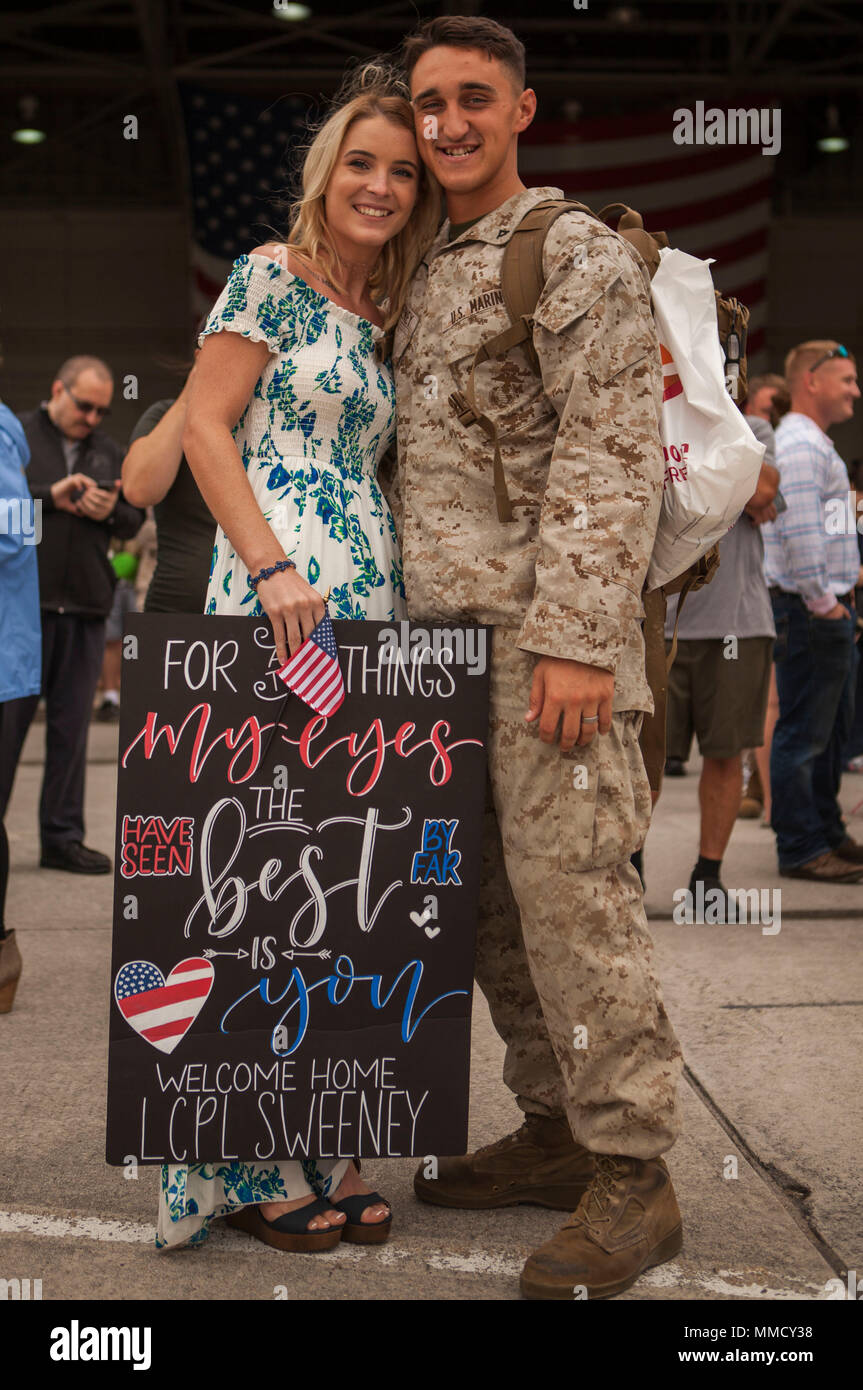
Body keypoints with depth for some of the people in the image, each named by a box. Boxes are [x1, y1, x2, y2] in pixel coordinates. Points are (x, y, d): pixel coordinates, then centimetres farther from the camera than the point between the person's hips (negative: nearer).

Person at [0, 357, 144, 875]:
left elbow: (136, 519, 15)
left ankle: (64, 837, 13)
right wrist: (50, 496, -14)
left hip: (86, 608, 4)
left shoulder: (110, 452, 17)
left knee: (72, 725, 6)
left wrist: (111, 512, -6)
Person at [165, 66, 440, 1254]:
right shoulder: (272, 277, 0)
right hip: (278, 603, -7)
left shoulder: (379, 320, 20)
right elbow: (206, 428, -7)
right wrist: (276, 568, -16)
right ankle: (249, 1160, 4)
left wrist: (406, 596, 12)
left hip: (372, 605, 8)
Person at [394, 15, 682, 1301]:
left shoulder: (580, 256, -2)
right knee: (485, 894, 8)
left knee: (569, 887, -9)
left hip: (543, 627, -8)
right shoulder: (420, 274, 20)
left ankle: (632, 1175, -1)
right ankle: (558, 1131, 19)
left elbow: (612, 460, -12)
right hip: (440, 631, 8)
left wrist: (575, 640, -20)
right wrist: (396, 623, 15)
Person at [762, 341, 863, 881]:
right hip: (810, 610, -11)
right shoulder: (799, 446, -15)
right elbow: (799, 534, -24)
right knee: (803, 733, -5)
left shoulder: (818, 445, 21)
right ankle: (801, 849, 1)